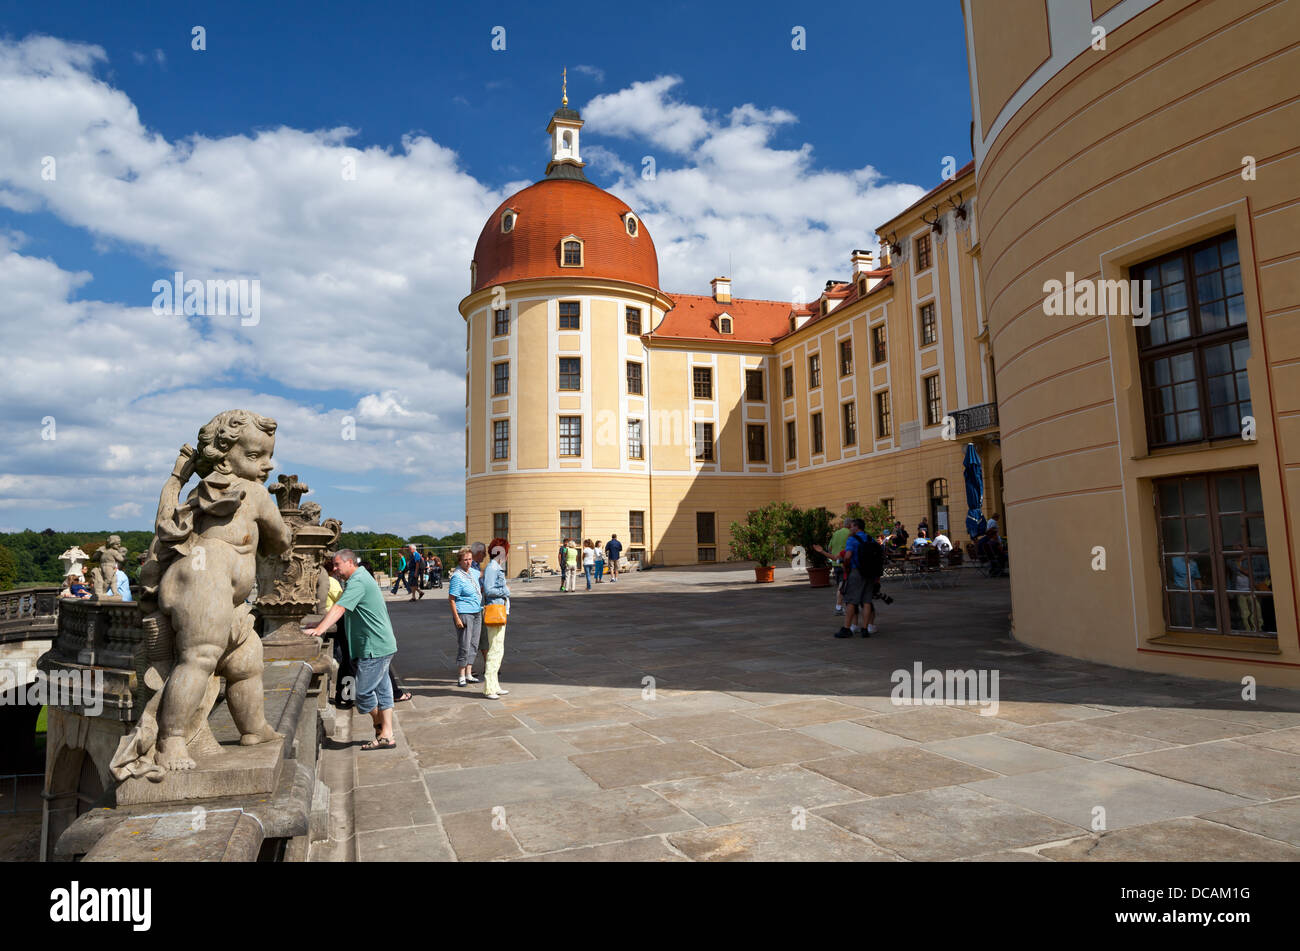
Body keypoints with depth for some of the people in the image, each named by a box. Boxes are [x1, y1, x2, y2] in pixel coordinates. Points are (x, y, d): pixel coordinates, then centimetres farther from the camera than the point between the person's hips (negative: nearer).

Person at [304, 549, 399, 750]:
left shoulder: (357, 582, -14)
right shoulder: (360, 578, 19)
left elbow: (339, 608, -25)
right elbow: (339, 607, 23)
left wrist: (318, 630, -31)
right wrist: (319, 625, 17)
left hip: (375, 647, -11)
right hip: (382, 646, 11)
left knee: (364, 693, -3)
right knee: (381, 690, 11)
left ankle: (379, 725, 18)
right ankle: (386, 736, 14)